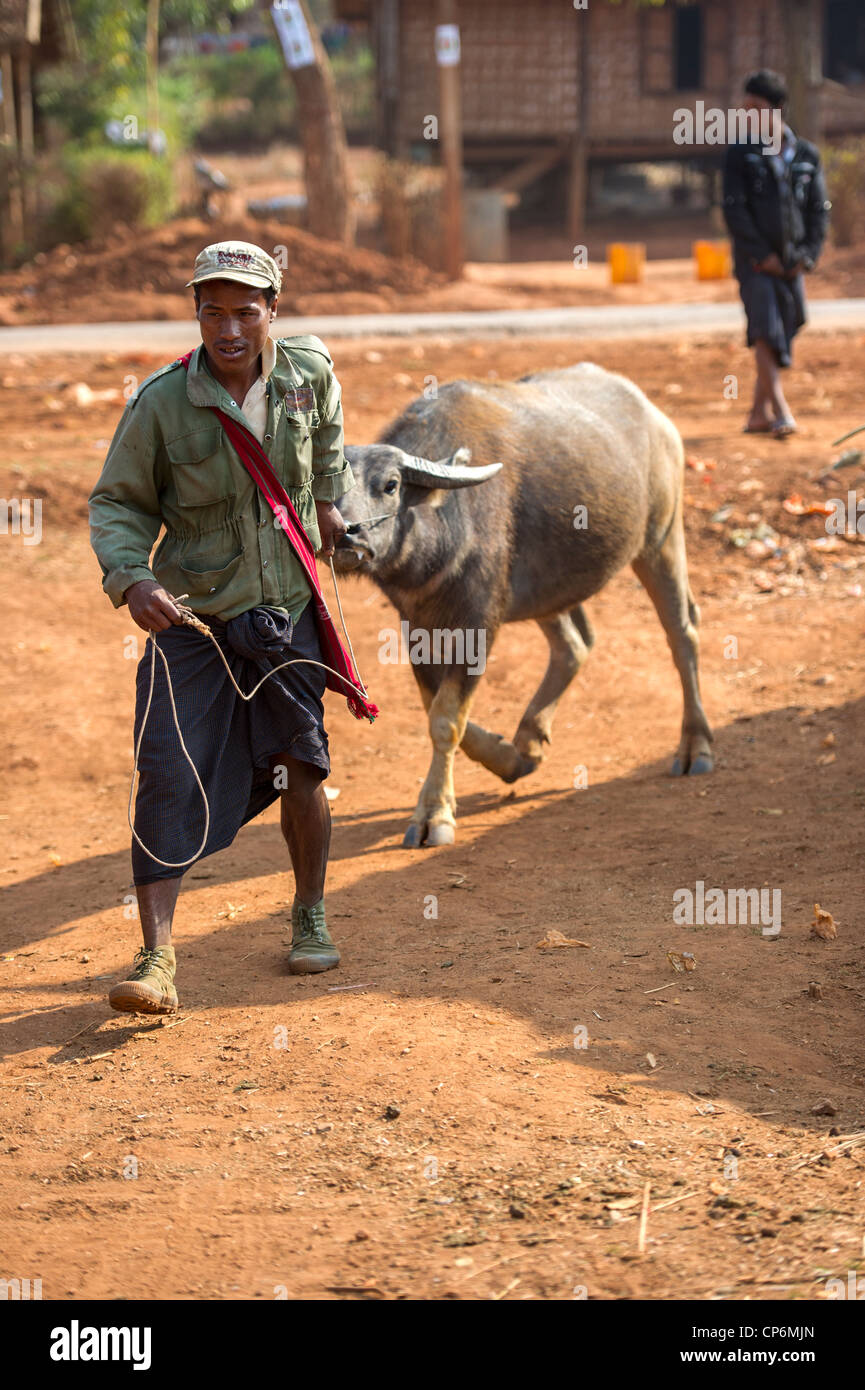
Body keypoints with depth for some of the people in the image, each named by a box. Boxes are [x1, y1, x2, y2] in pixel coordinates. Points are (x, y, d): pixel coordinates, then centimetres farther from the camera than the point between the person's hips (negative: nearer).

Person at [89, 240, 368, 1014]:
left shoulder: (310, 372, -8)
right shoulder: (160, 404, -17)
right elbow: (118, 505, -8)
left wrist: (328, 497, 22)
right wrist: (132, 579, -24)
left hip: (288, 610, 3)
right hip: (191, 618, -3)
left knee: (300, 770, 10)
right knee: (168, 775, -13)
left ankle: (311, 919, 33)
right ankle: (157, 958, -12)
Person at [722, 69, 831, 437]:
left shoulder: (806, 155, 7)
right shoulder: (740, 154, -1)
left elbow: (819, 209, 9)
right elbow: (734, 209, -6)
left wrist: (808, 255, -3)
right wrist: (761, 254, -11)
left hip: (792, 264, 3)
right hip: (754, 261, -3)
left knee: (782, 334, 6)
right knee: (765, 331, -14)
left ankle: (759, 412, 16)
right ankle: (780, 410, -17)